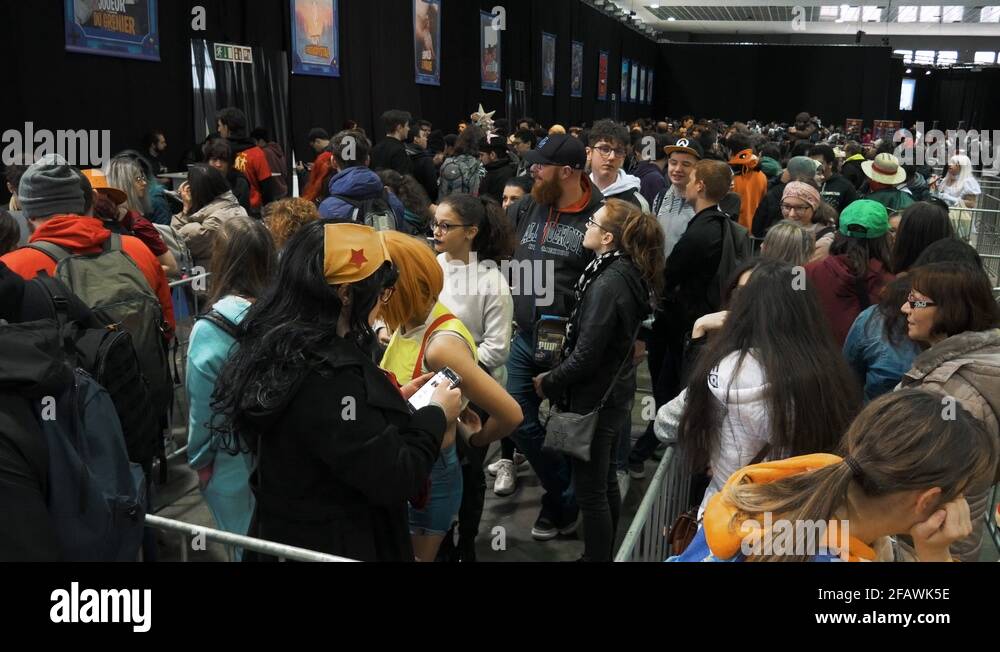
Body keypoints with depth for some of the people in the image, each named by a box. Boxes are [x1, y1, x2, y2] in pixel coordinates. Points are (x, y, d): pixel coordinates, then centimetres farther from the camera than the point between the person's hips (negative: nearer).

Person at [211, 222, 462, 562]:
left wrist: (394, 399, 8)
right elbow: (393, 480, -26)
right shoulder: (329, 374, -31)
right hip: (334, 545, -8)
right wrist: (436, 415, -12)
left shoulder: (282, 347, -2)